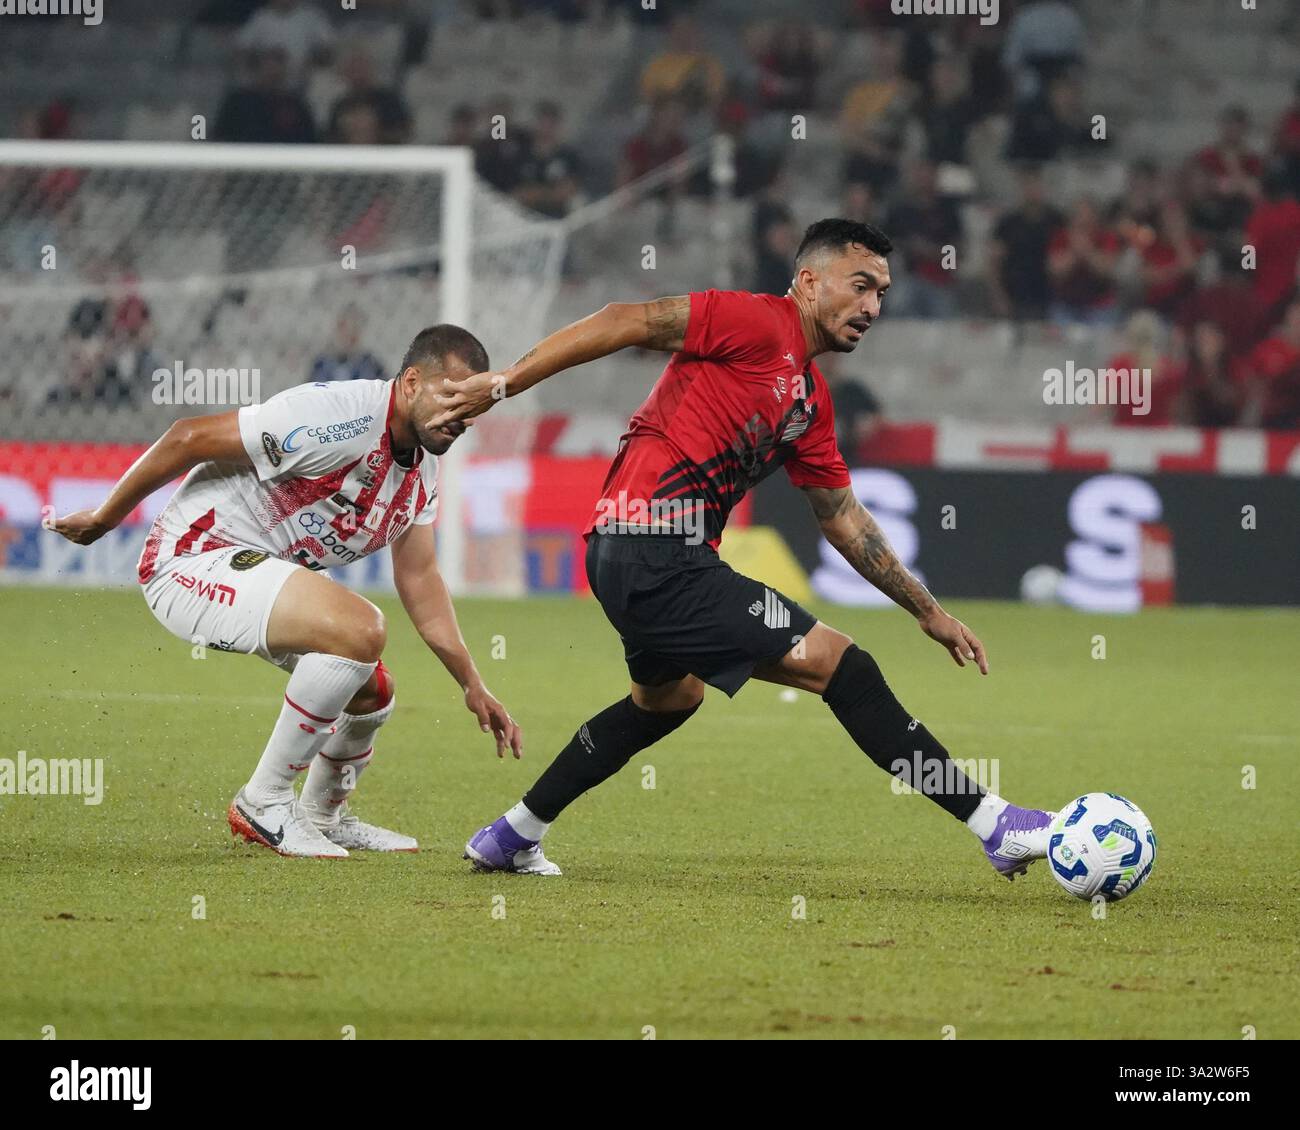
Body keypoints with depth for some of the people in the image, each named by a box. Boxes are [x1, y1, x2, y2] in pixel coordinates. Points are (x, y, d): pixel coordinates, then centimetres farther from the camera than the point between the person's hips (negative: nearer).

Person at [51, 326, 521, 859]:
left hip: (265, 572, 10)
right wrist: (104, 518, -10)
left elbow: (419, 580, 15)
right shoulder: (340, 417, -25)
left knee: (371, 693, 14)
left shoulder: (422, 472, 6)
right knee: (360, 630, -28)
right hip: (194, 558, -10)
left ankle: (323, 816, 41)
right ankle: (263, 803, -15)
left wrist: (472, 685, 11)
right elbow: (189, 437, -20)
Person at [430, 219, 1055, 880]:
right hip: (659, 557, -11)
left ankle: (509, 839, 45)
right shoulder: (759, 324, -9)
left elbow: (842, 518, 25)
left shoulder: (812, 400, 18)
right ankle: (994, 827, -10)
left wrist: (927, 612, 25)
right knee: (838, 664, -11)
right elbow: (626, 323, -14)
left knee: (667, 698, 35)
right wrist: (502, 385, -19)